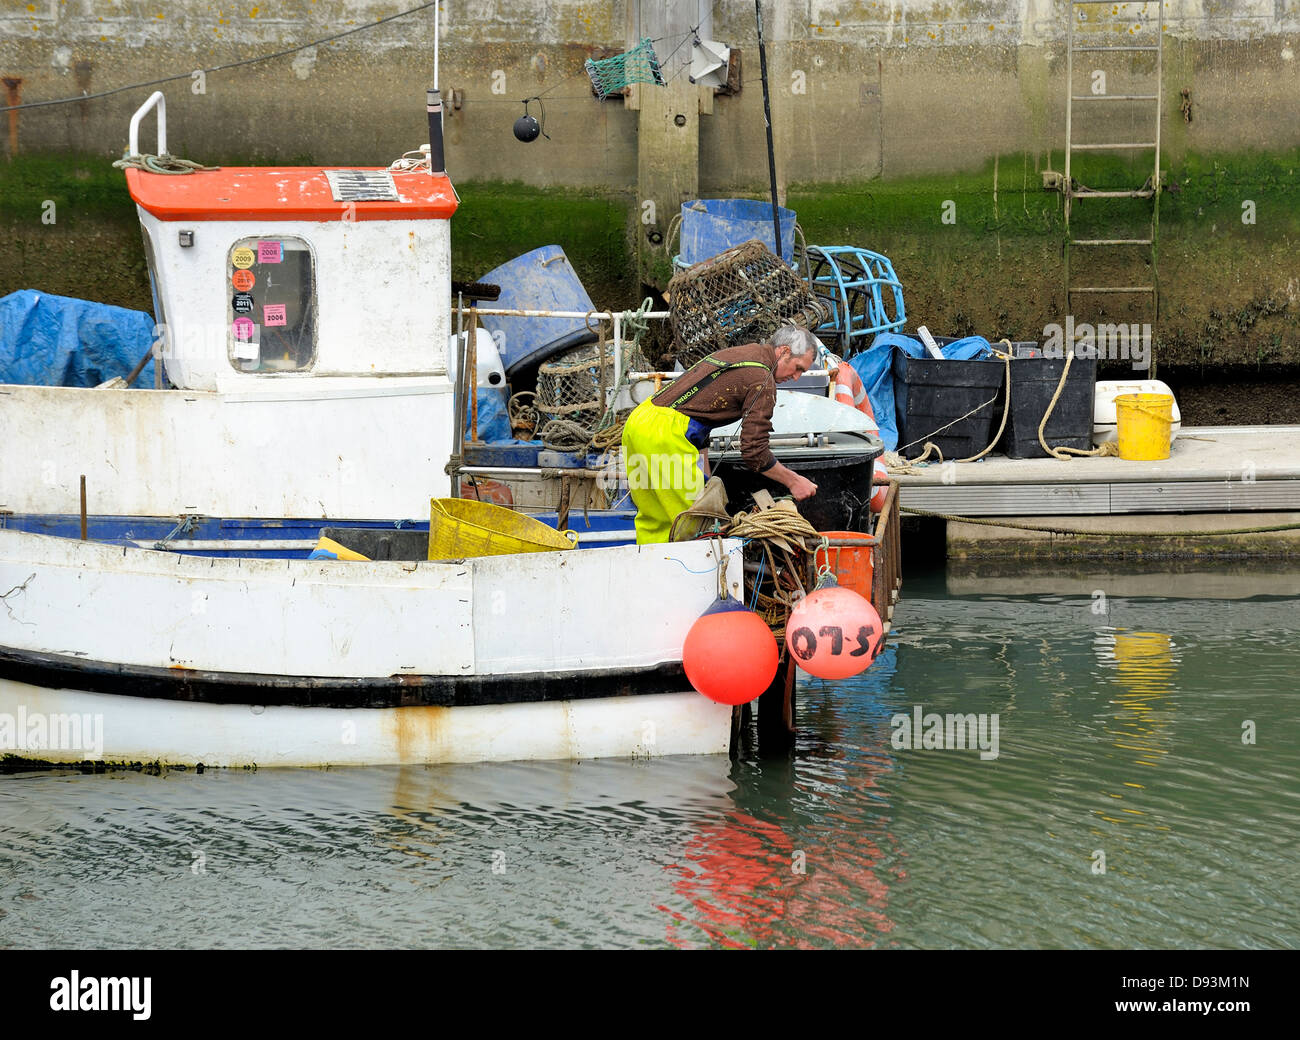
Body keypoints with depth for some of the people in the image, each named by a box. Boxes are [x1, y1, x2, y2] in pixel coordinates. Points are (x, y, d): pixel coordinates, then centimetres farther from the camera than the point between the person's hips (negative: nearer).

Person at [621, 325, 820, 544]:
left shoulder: (732, 354, 23)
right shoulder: (762, 380, -6)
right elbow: (754, 452, -9)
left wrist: (704, 477, 23)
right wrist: (793, 481, 3)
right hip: (665, 434, -10)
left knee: (655, 522, 14)